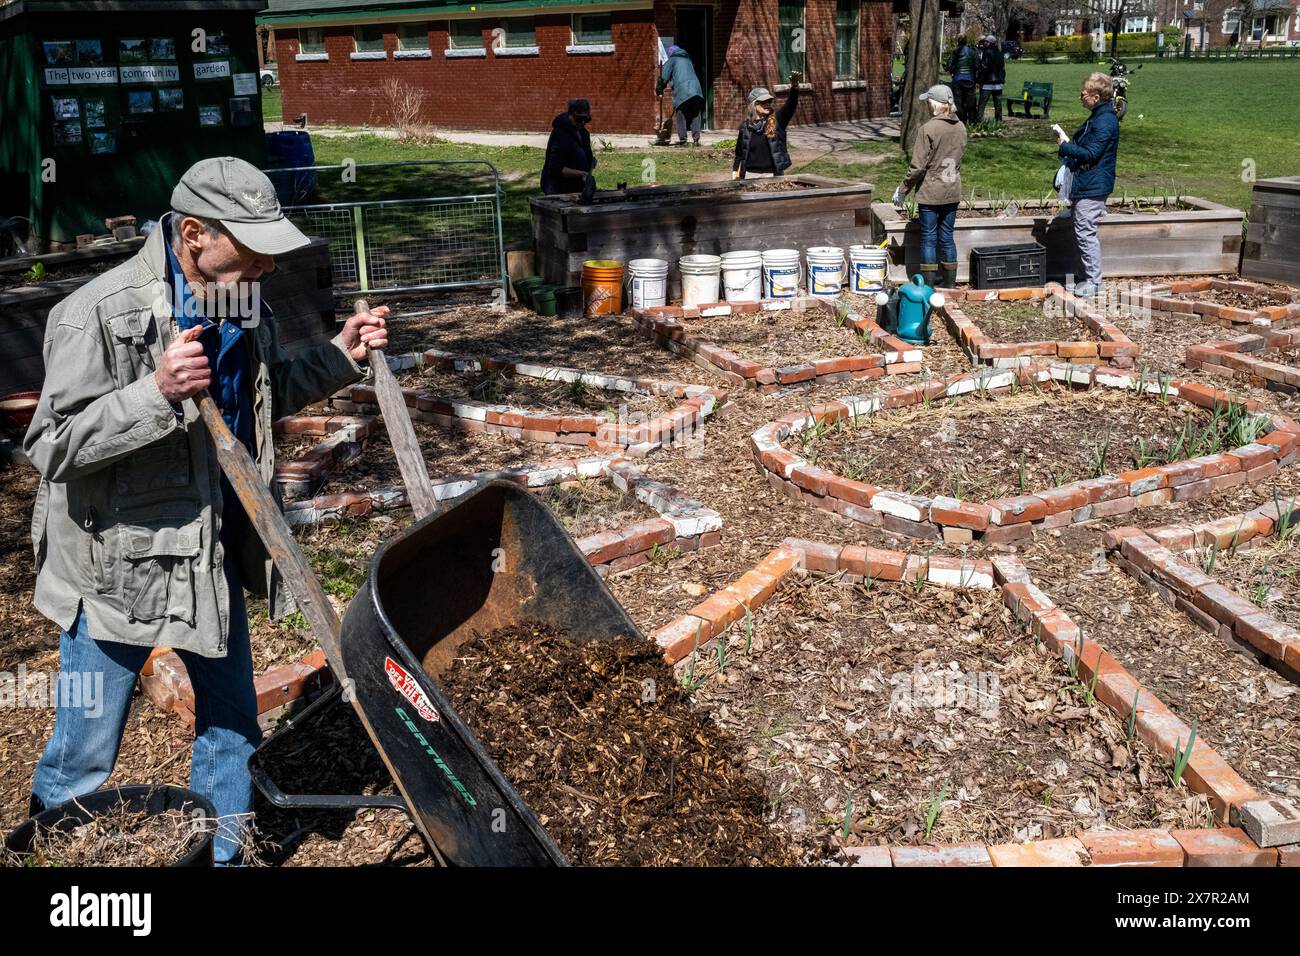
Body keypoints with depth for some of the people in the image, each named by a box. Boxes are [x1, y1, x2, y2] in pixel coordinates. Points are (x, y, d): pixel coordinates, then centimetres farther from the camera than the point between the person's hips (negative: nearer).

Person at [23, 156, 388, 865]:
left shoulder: (242, 304, 1)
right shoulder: (99, 313, -21)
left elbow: (267, 397, 18)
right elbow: (52, 447, -21)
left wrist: (340, 356, 3)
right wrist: (157, 393, -35)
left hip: (215, 552, 7)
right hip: (118, 561, -6)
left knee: (232, 721, 20)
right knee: (85, 756, 7)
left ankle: (223, 852, 41)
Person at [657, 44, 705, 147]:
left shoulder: (672, 60, 11)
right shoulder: (688, 59, 28)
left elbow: (664, 76, 5)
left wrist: (658, 90, 14)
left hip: (682, 91, -4)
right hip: (696, 89, 4)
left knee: (681, 116, 3)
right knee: (696, 115, 7)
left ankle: (682, 140, 0)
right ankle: (696, 138, 0)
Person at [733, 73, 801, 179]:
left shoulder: (777, 120, 0)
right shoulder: (745, 125, 3)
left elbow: (791, 104, -16)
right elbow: (739, 153, 9)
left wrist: (794, 86, -34)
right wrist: (735, 175, 7)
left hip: (773, 174, 0)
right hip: (751, 175, 1)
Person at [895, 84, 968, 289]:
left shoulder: (928, 130, -16)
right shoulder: (960, 128, 3)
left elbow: (917, 166, -16)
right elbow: (958, 158, 11)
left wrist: (903, 189, -5)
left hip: (930, 193, -5)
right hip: (953, 192, 6)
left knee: (929, 239, 3)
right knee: (947, 238, 13)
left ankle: (928, 286, 6)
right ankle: (949, 284, 19)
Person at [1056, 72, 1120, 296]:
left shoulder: (1105, 121, -18)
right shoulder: (1098, 118, 15)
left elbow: (1091, 154, -22)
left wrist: (1065, 146, -13)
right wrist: (1068, 143, 8)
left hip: (1092, 187, -11)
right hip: (1085, 185, 11)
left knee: (1085, 233, -7)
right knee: (1083, 232, 15)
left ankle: (1093, 283, -1)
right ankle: (1089, 278, 23)